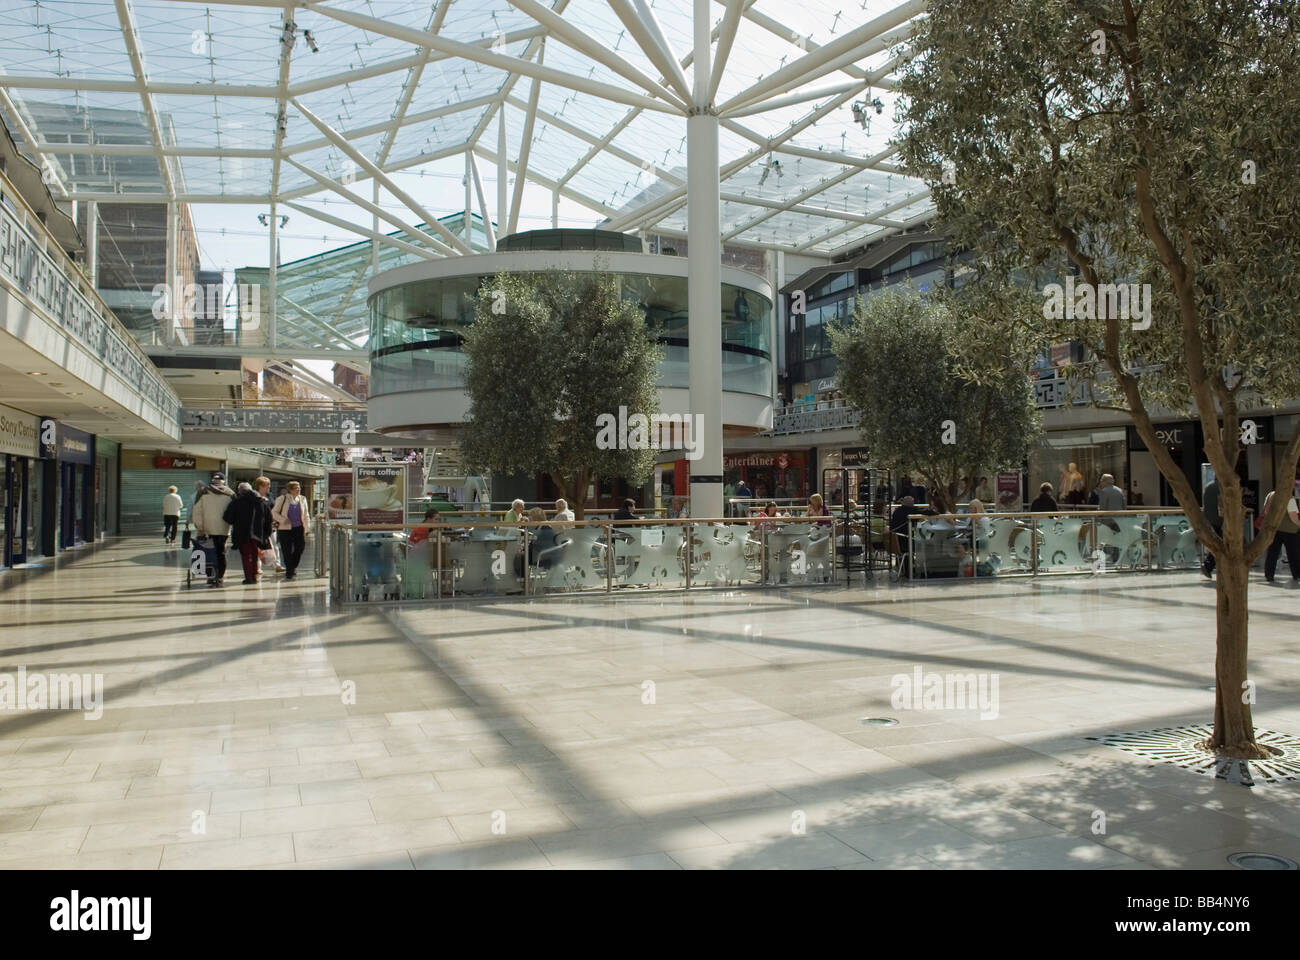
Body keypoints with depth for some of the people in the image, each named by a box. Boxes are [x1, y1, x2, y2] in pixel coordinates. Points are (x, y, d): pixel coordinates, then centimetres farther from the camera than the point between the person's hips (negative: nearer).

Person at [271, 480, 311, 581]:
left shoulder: (302, 499, 7)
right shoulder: (282, 499, -4)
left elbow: (306, 515, 14)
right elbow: (274, 512, 1)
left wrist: (307, 529, 9)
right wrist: (282, 520, -14)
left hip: (299, 528, 3)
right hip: (285, 529, -3)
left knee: (300, 547, -2)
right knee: (287, 551, -2)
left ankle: (293, 567, 22)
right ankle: (289, 571, 11)